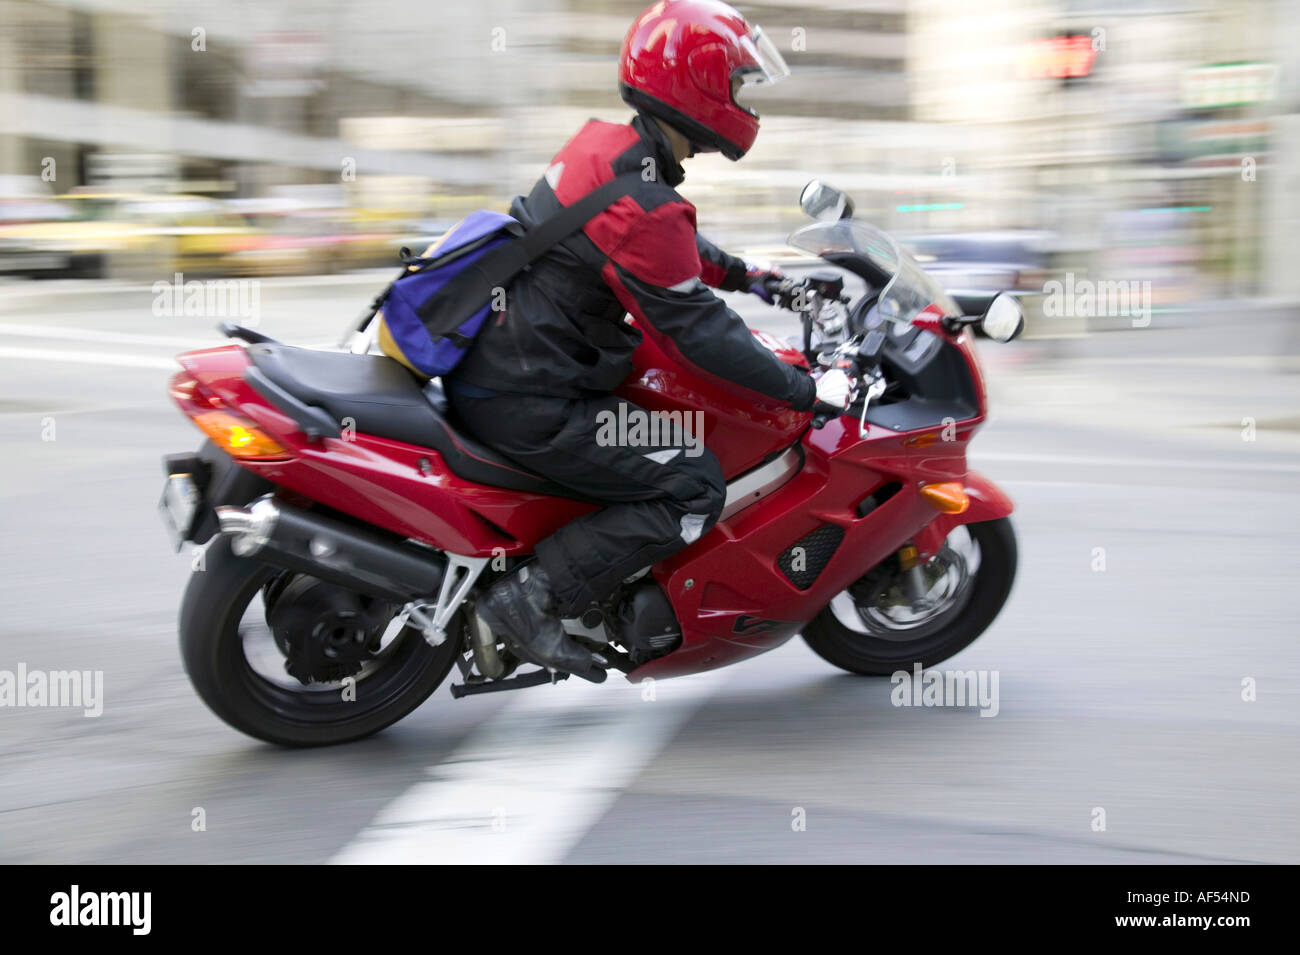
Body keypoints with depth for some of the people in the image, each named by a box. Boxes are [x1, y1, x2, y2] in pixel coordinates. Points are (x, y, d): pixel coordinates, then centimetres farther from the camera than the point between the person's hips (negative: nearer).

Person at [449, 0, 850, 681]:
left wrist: (744, 275, 26)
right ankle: (532, 595, -9)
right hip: (530, 407, -10)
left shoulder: (604, 146, 7)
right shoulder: (644, 207, -23)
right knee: (694, 488, -9)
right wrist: (806, 390, -13)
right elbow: (697, 332, -20)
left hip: (487, 364, 10)